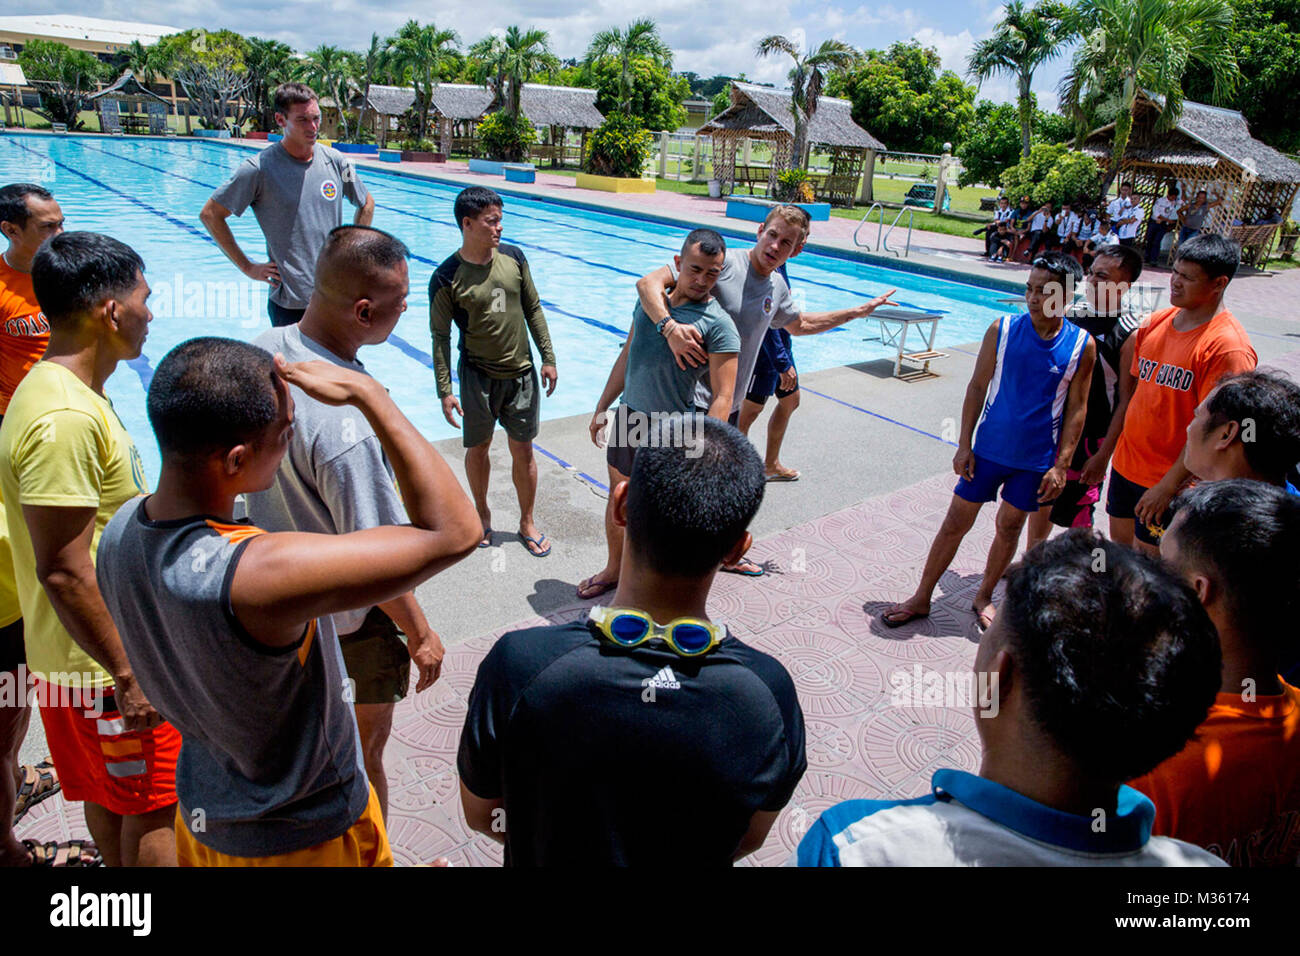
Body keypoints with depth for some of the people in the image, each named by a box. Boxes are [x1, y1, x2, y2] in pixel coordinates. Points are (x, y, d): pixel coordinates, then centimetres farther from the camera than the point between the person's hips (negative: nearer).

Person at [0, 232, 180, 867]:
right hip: (105, 667, -10)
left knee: (114, 799, 24)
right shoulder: (64, 419, -27)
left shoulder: (64, 390, 6)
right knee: (152, 811, 7)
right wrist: (127, 675, -22)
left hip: (114, 650, 10)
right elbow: (63, 572, -27)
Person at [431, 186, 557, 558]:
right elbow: (441, 336, -8)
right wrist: (444, 391, -11)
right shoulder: (447, 277, -12)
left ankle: (527, 523, 24)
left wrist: (548, 358, 5)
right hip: (477, 374, -3)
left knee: (523, 449, 9)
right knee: (478, 447, 10)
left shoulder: (513, 257, -1)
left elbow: (533, 310, 7)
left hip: (521, 373, 3)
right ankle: (482, 511, 34)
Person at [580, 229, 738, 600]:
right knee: (617, 496, 20)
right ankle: (613, 570, 42)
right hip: (628, 415, 7)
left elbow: (722, 398, -19)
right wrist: (603, 407, 18)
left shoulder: (718, 324, -15)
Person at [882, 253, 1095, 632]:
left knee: (1009, 528, 14)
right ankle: (921, 598, 18)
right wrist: (964, 445, -4)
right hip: (988, 449, 0)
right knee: (956, 522, 4)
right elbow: (977, 388, -2)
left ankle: (984, 597, 35)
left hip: (1036, 459, 0)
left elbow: (1076, 409, -1)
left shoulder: (1082, 346, -7)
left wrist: (1061, 464, -5)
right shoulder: (1002, 330, -7)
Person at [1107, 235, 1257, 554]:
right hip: (1125, 463, 7)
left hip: (1170, 480, -7)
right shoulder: (1157, 322, 4)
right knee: (1120, 546, 19)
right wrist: (1108, 452, 13)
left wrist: (1168, 486, -20)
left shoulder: (1228, 346, -18)